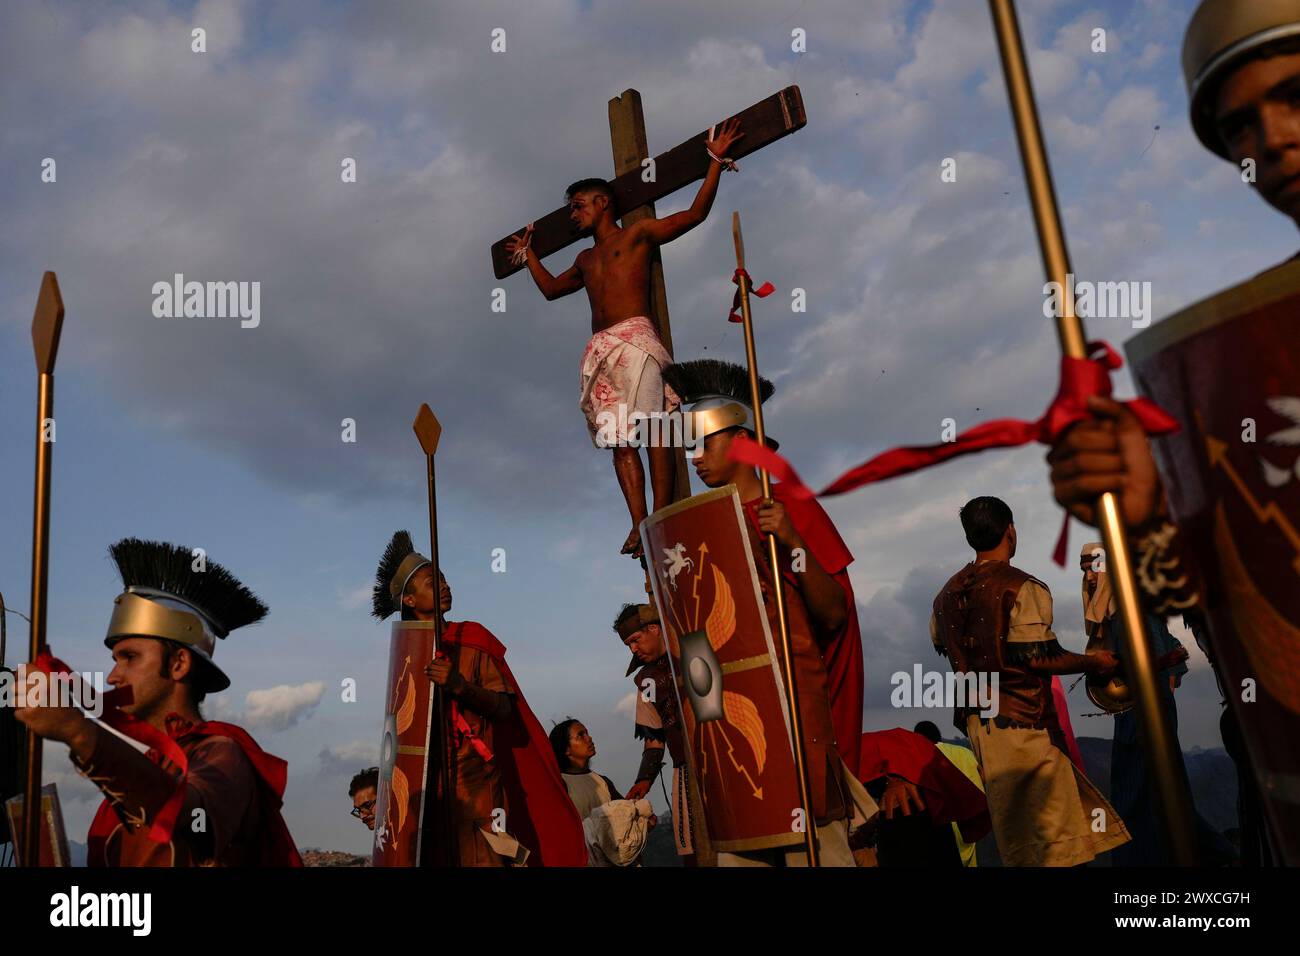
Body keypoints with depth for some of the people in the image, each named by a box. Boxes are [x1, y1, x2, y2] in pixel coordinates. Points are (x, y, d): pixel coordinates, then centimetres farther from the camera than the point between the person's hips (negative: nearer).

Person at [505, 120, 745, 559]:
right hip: (601, 350, 6)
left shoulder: (638, 234, 12)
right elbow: (550, 288, 45)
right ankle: (638, 526, -11)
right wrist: (528, 254, 51)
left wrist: (716, 161, 1)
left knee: (652, 428, -14)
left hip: (635, 339, -6)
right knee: (619, 437, -6)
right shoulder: (585, 259, 31)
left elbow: (695, 214, 5)